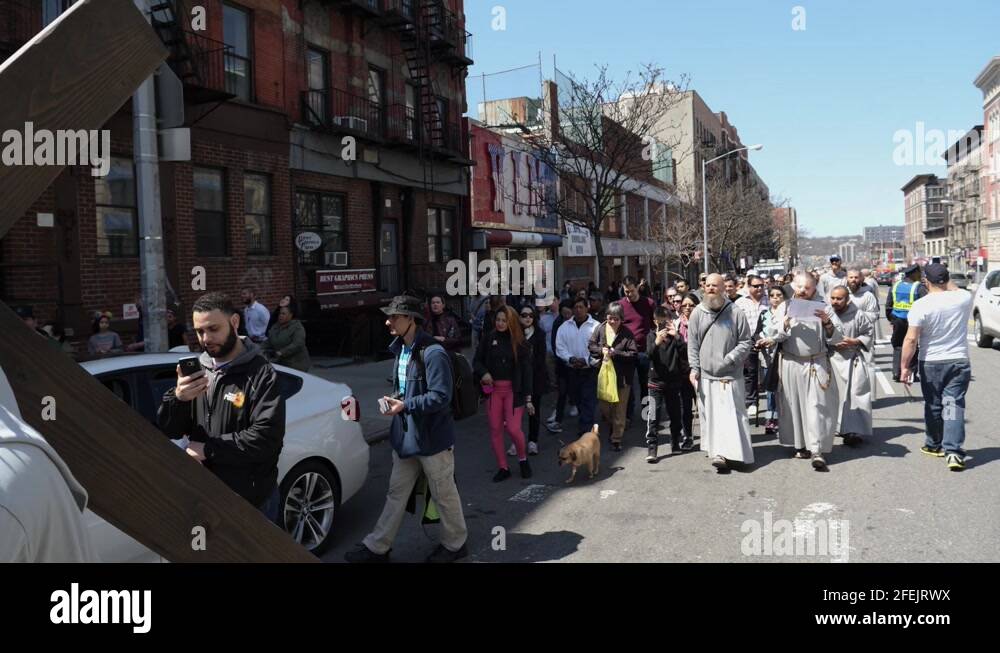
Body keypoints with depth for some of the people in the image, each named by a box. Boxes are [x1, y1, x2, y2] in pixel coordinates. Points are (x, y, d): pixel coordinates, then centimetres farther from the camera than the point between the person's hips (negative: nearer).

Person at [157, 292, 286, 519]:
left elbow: (267, 437, -24)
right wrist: (177, 398, -17)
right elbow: (167, 431, 4)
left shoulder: (260, 374, -14)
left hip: (251, 501, -5)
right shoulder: (196, 369, 6)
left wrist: (208, 449, -18)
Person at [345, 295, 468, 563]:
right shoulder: (400, 349, 8)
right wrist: (395, 398, 2)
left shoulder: (433, 353, -22)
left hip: (432, 437, -8)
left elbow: (441, 397, -24)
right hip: (406, 435, 9)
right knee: (396, 493, 16)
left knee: (444, 495, 10)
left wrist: (404, 405, -24)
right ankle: (377, 547, 26)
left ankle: (455, 544, 29)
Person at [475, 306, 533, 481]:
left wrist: (528, 398, -7)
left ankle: (523, 460, 19)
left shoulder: (519, 342, -3)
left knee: (513, 428, -10)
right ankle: (503, 468, 19)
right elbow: (477, 360, 10)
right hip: (493, 389, 3)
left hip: (513, 389, -2)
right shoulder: (488, 340, 1)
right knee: (495, 429, 5)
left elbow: (527, 370, -3)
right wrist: (483, 373, -12)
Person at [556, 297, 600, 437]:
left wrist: (586, 360, -18)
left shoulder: (596, 326, -5)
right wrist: (570, 358, -13)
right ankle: (587, 423, 34)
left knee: (588, 400, -8)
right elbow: (560, 347, 3)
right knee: (576, 399, 15)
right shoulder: (565, 327, 8)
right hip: (571, 370, 4)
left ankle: (585, 430, -7)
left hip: (590, 369, -4)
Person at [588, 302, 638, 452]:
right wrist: (602, 350, -13)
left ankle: (616, 439, 15)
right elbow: (591, 345, 5)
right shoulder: (600, 328, 0)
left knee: (619, 409, 4)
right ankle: (612, 427, 38)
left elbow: (633, 353, -11)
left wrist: (615, 353, -18)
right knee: (604, 406, 11)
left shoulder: (627, 333, -8)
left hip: (622, 376, -3)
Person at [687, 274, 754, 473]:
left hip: (729, 374, -2)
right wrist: (694, 368, -1)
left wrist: (729, 359, -13)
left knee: (730, 414, -6)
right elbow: (692, 344, 6)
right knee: (710, 415, 6)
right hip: (705, 374, 2)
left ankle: (725, 453, -5)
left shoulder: (735, 313, -3)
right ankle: (717, 452, 16)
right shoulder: (697, 313, 4)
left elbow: (746, 342, -1)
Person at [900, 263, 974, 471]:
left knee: (933, 405, 14)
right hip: (960, 361, 2)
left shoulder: (921, 305, -14)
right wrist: (947, 281, 20)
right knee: (954, 405, 1)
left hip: (931, 363, -2)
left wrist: (905, 366, -8)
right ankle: (954, 452, -9)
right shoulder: (964, 298, -4)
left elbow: (911, 339, -15)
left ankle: (934, 445, 30)